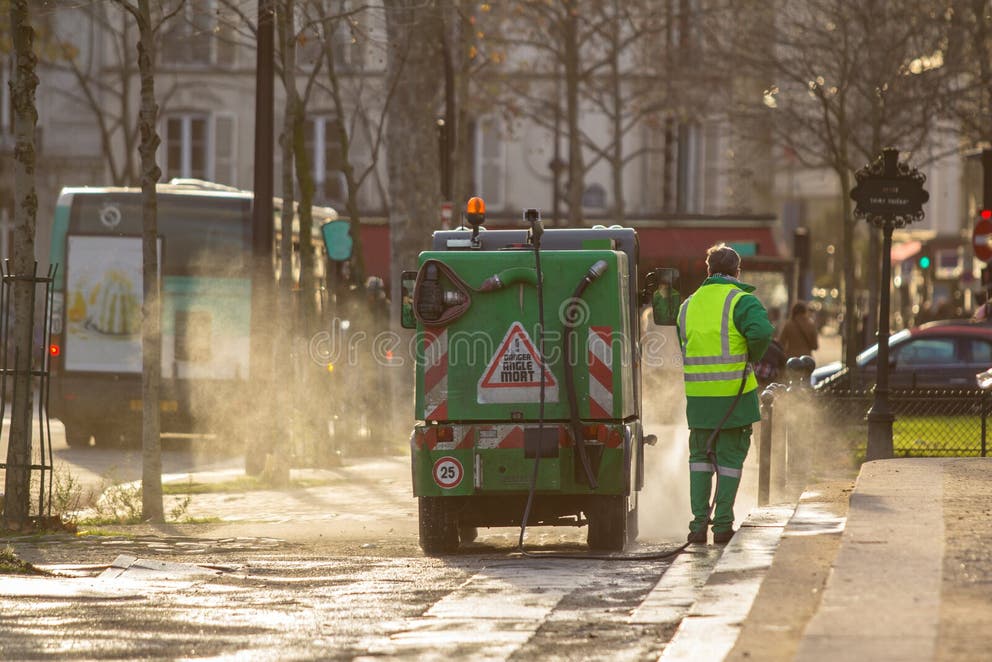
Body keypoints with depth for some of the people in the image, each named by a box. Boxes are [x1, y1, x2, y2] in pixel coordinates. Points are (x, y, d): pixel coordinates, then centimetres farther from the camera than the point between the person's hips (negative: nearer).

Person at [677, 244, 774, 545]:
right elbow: (762, 331, -23)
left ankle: (699, 521, 5)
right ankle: (722, 524, 3)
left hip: (698, 394, 4)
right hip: (733, 393, -4)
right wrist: (752, 358, -5)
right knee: (730, 459, 4)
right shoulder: (741, 300, -7)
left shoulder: (689, 304, 13)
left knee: (700, 457, 13)